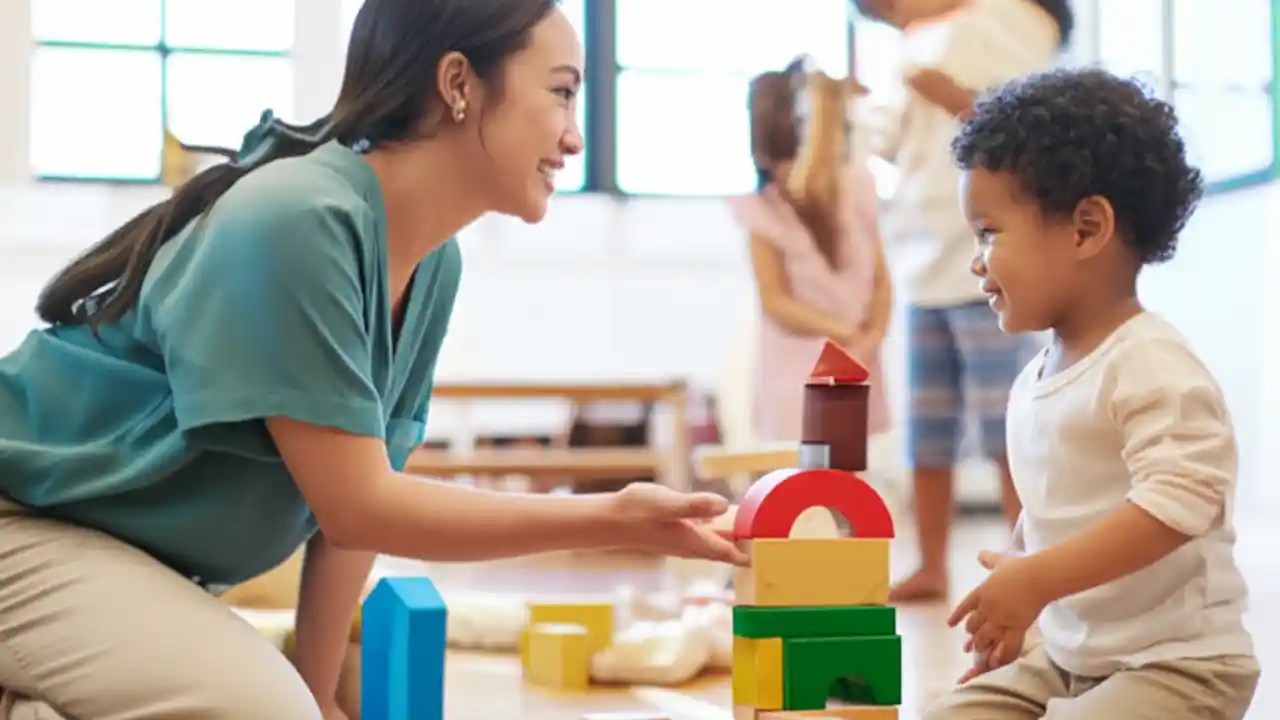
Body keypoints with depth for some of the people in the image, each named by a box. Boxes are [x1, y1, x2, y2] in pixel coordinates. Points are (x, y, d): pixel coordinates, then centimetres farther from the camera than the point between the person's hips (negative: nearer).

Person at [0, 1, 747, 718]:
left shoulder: (434, 265, -1)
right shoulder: (299, 223, -27)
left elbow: (356, 496, 4)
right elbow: (355, 507, -25)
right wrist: (613, 518, -25)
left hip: (142, 561, 9)